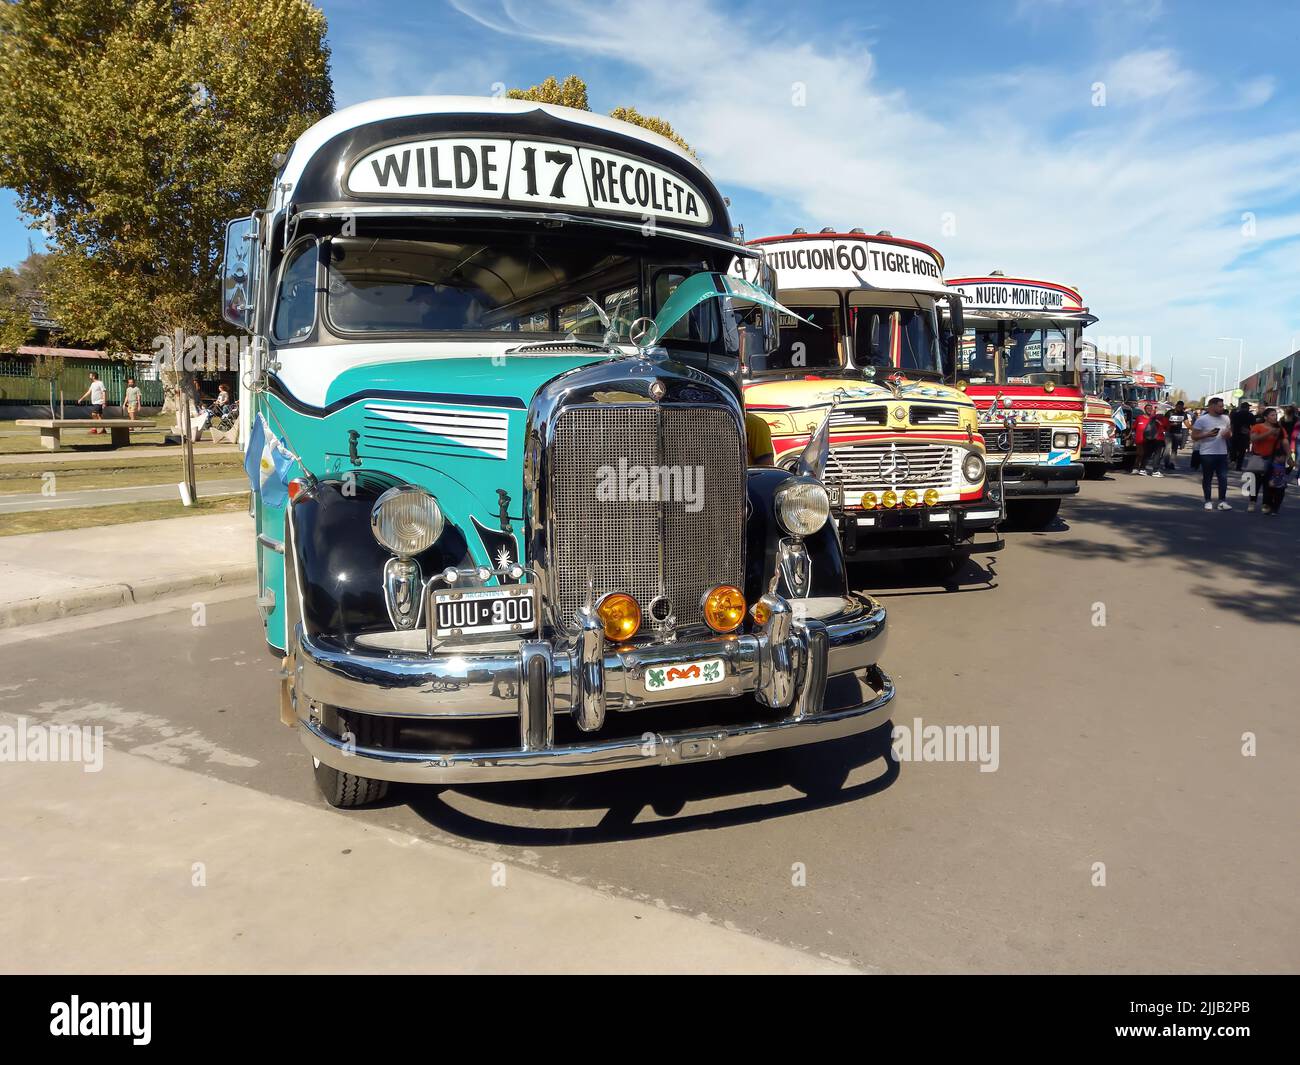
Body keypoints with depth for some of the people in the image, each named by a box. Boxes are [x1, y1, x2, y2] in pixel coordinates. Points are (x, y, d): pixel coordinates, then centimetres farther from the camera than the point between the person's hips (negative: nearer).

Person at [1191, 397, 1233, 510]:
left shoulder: (1226, 419, 10)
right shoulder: (1202, 419, -6)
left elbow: (1230, 434, 21)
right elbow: (1194, 436, -7)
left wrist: (1228, 434, -3)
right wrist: (1208, 434, -21)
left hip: (1222, 453, 4)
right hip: (1207, 453, -4)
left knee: (1223, 478, 0)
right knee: (1207, 478, 5)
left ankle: (1222, 501, 5)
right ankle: (1207, 501, 14)